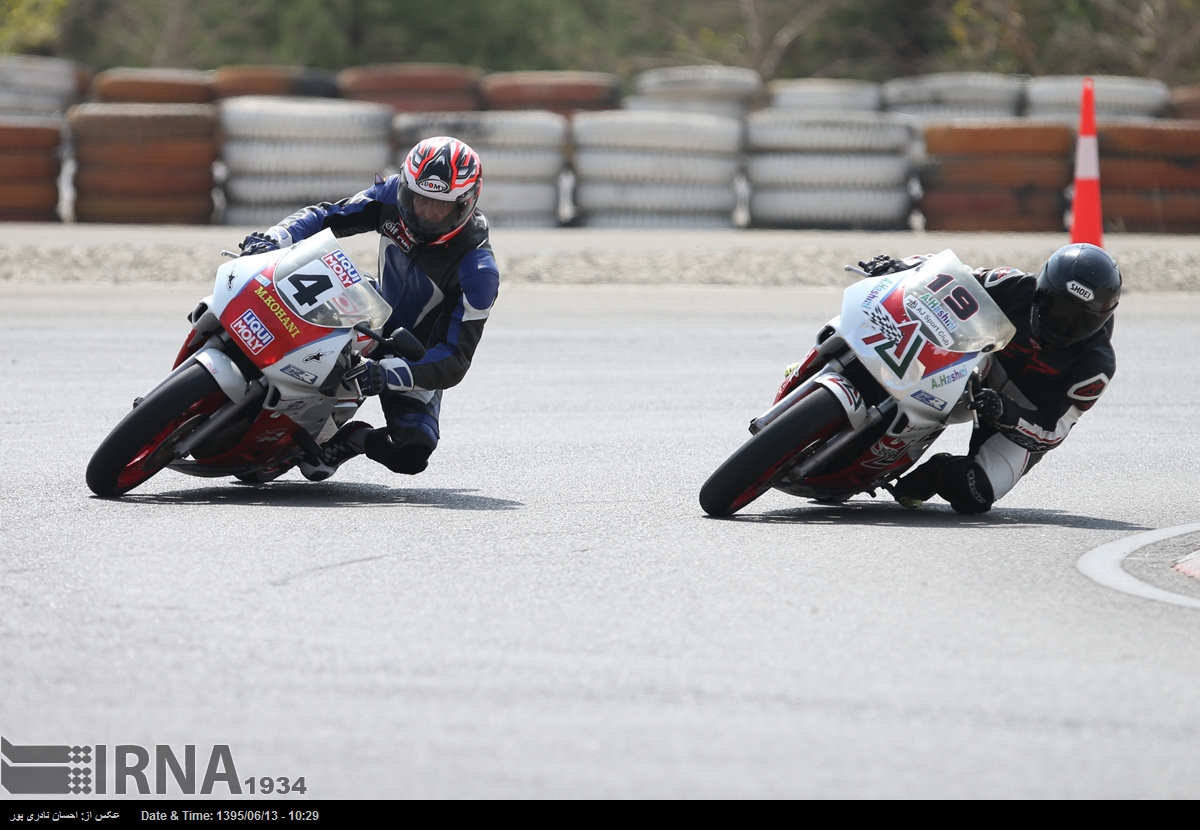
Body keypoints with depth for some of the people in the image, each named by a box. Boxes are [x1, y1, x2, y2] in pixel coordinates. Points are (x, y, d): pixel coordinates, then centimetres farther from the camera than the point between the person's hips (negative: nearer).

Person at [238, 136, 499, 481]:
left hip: (418, 359, -5)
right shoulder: (394, 195, -17)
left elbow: (454, 361, -33)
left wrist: (386, 375, -48)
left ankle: (353, 439, 6)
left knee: (412, 454, -27)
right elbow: (326, 216, -9)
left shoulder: (478, 272, -30)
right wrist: (275, 239, -29)